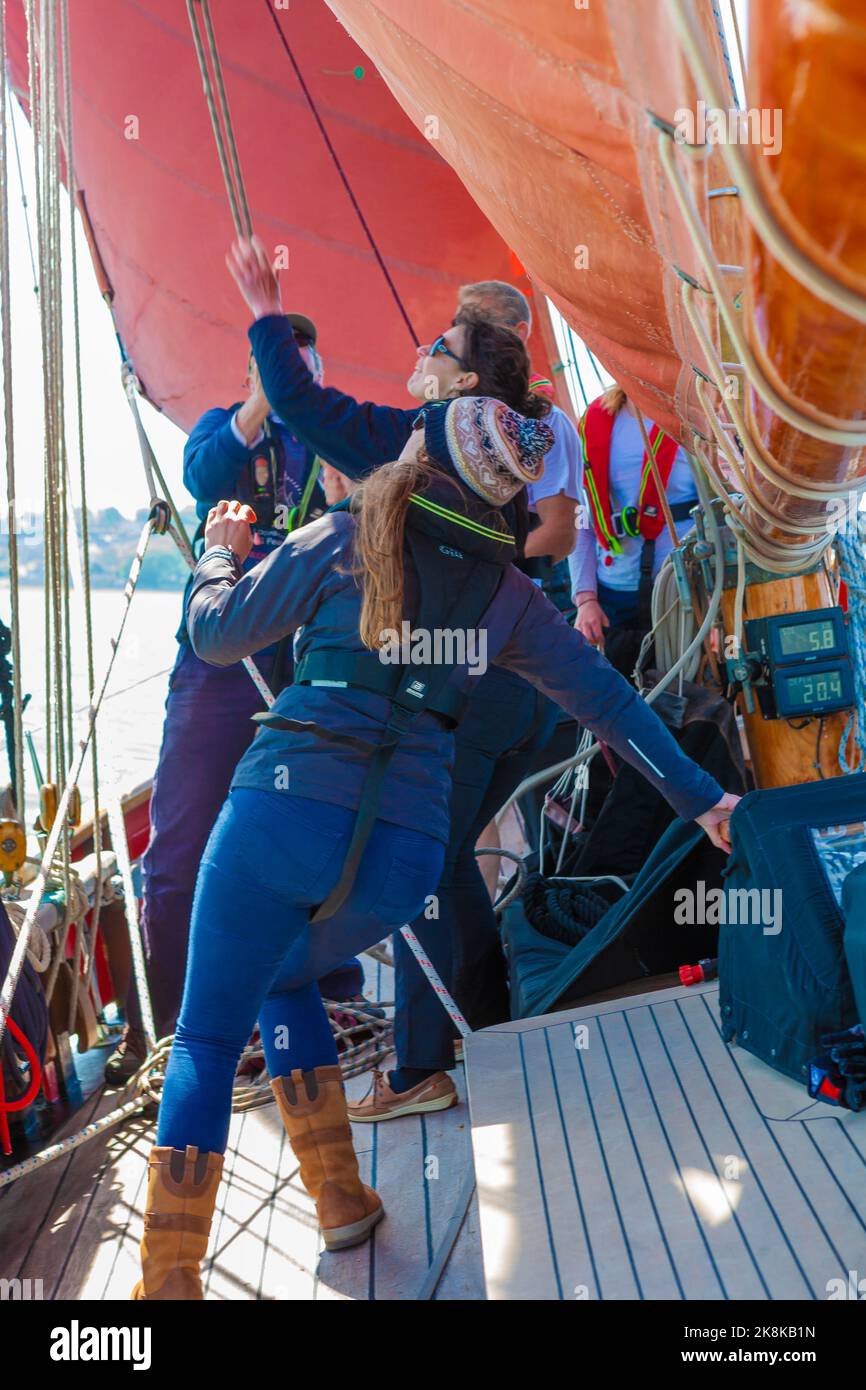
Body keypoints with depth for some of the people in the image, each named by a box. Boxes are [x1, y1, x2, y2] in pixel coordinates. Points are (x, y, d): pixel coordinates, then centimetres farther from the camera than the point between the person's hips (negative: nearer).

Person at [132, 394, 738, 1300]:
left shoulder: (342, 539, 5)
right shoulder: (506, 591, 13)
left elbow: (216, 635, 8)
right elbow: (606, 699, 15)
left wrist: (220, 548, 27)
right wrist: (695, 796, 23)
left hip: (284, 809, -3)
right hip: (404, 851, 4)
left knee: (208, 1038, 9)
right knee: (284, 979, 30)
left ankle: (168, 1275, 8)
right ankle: (338, 1196, 27)